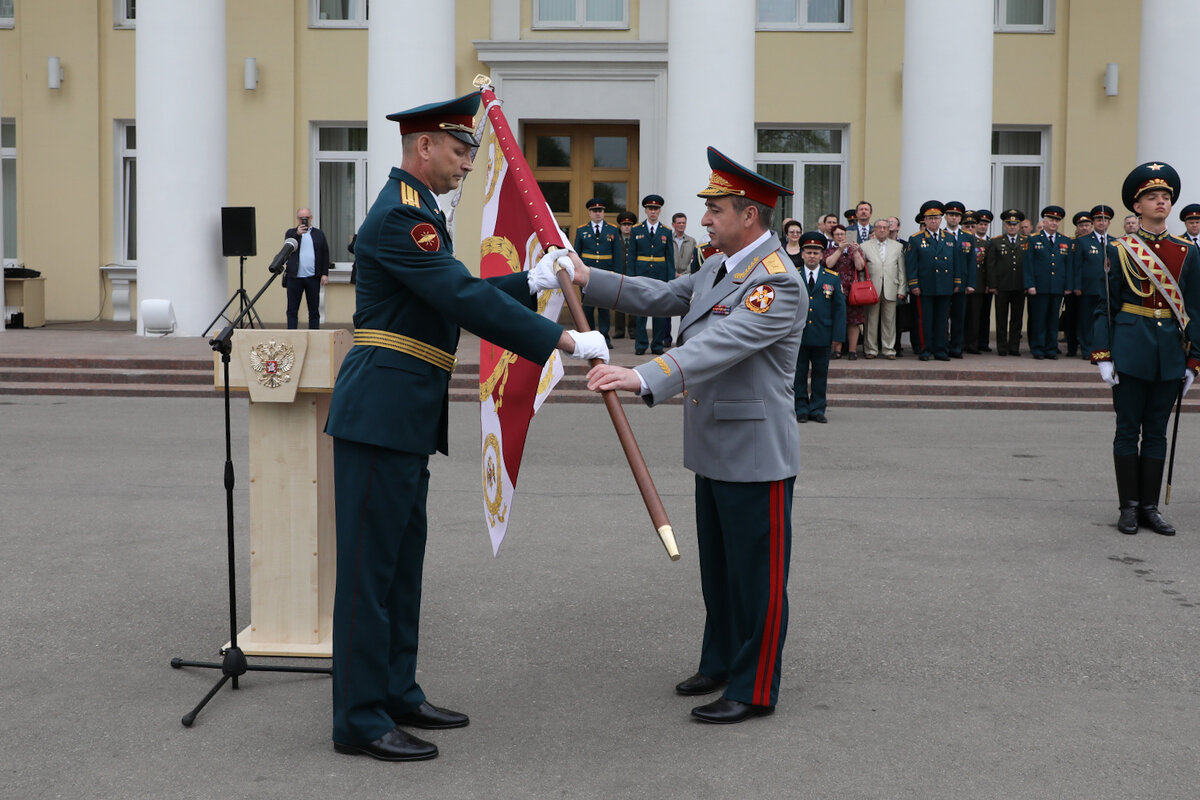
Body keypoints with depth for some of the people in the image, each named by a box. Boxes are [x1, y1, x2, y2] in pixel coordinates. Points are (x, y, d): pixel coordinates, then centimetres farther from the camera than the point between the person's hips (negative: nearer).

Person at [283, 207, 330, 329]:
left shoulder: (318, 234, 12)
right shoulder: (291, 233, 10)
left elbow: (325, 254, 8)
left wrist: (325, 274, 0)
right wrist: (298, 234, -17)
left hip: (313, 278, 1)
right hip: (294, 277, -1)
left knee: (314, 309, 3)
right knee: (292, 309, 1)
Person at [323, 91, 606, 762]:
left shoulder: (418, 211, 18)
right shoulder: (399, 216, -17)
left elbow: (461, 292, 21)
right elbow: (466, 302, -24)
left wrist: (532, 283, 9)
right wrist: (567, 341, -22)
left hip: (405, 415, 11)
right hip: (381, 411, -11)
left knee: (404, 555, 16)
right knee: (370, 563, -4)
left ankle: (397, 692, 27)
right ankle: (360, 720, 5)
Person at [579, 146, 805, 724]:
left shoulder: (777, 282, -21)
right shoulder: (719, 267, 11)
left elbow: (719, 345, -34)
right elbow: (658, 296, 15)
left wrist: (641, 378, -44)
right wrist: (585, 279, 7)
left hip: (755, 455, -9)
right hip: (715, 451, 10)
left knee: (756, 575, 2)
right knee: (717, 568, 20)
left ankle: (754, 690, 12)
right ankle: (720, 663, 35)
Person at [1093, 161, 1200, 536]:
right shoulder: (1120, 249, -1)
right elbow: (1106, 306, -1)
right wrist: (1103, 356, -8)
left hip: (1170, 352, 3)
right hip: (1131, 348, -3)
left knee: (1156, 431, 8)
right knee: (1128, 430, 2)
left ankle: (1150, 507, 14)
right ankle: (1129, 507, 9)